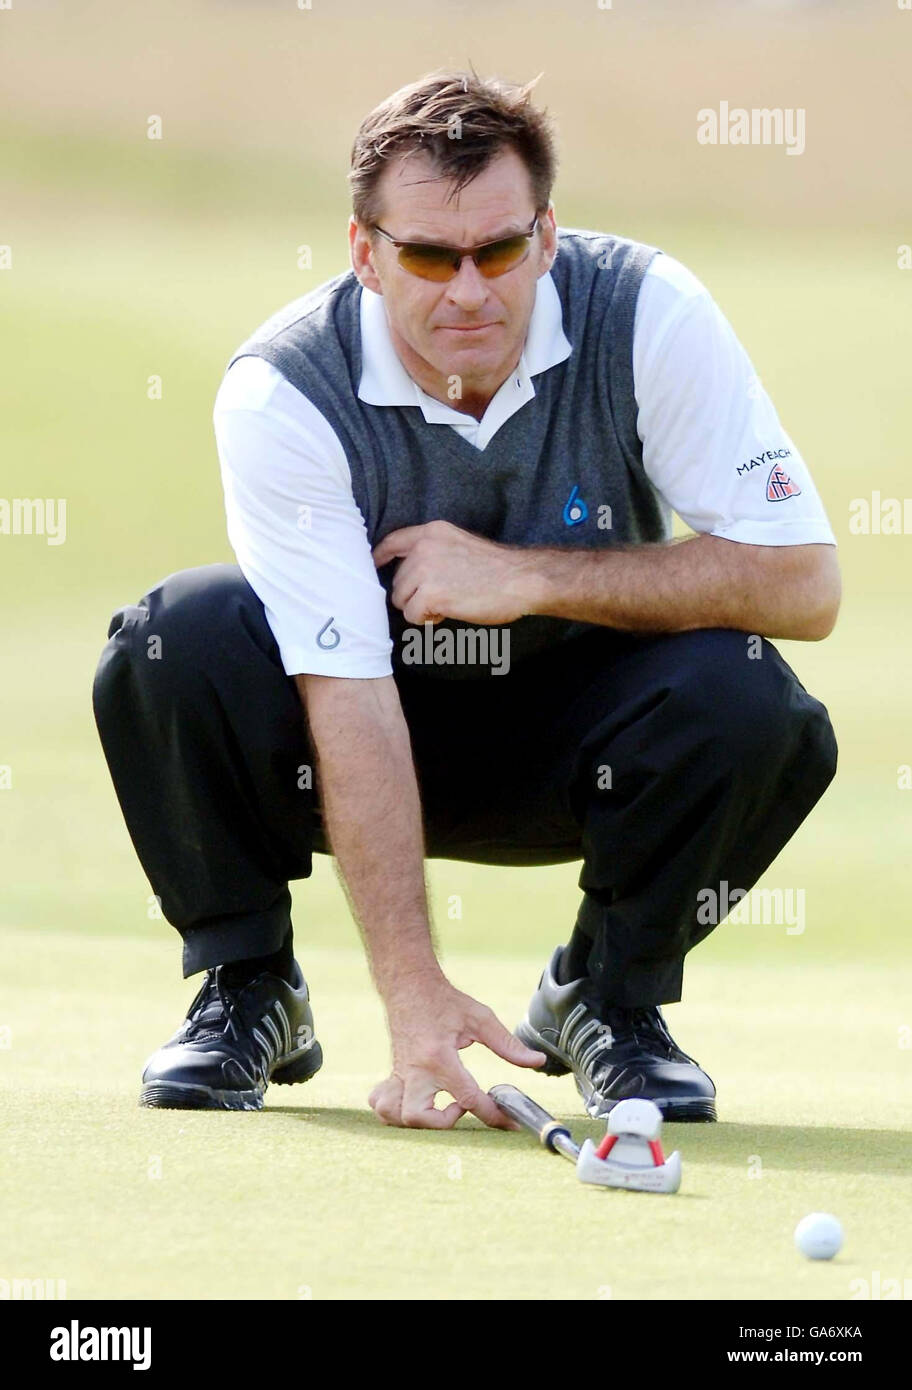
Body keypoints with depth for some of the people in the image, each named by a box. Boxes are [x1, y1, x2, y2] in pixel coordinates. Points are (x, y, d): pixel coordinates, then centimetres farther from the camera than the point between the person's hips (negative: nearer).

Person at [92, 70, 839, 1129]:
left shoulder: (646, 314, -21)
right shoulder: (282, 392, -24)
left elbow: (802, 583, -23)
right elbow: (348, 700, -31)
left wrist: (527, 578, -28)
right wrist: (413, 993, -40)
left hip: (577, 750, 1)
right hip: (380, 734, -1)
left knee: (746, 697, -30)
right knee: (175, 644, -29)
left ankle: (610, 996, -2)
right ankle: (247, 991, -4)